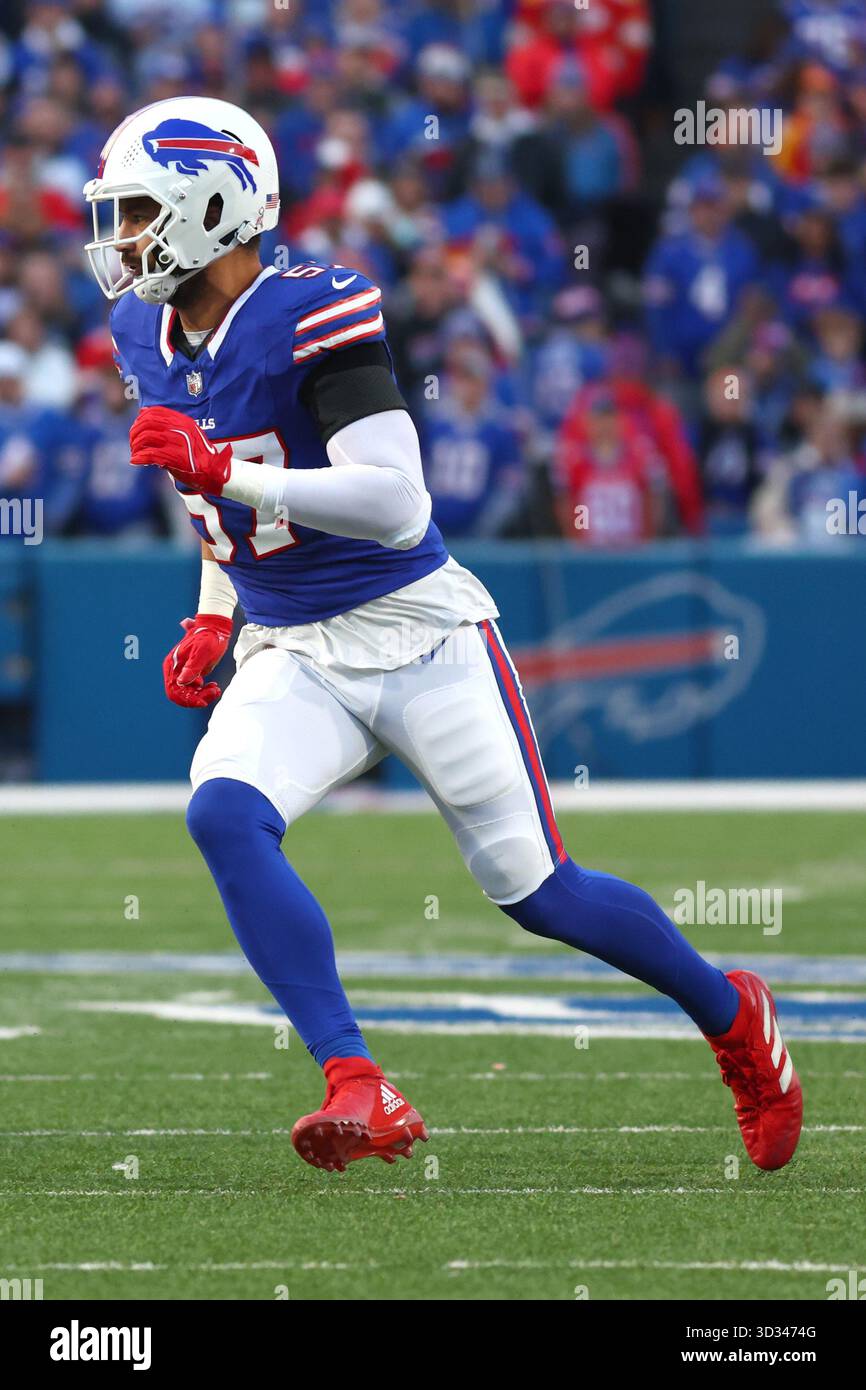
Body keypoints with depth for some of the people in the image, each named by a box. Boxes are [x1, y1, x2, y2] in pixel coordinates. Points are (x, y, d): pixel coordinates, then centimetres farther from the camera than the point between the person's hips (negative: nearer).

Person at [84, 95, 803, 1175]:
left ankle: (732, 1016, 29)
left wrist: (224, 473, -32)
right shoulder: (150, 337, 5)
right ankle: (360, 1094, -26)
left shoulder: (311, 318, -19)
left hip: (416, 636, -6)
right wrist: (211, 624, 13)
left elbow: (398, 508, -27)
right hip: (293, 660, 6)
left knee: (535, 892, 2)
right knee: (223, 815, -25)